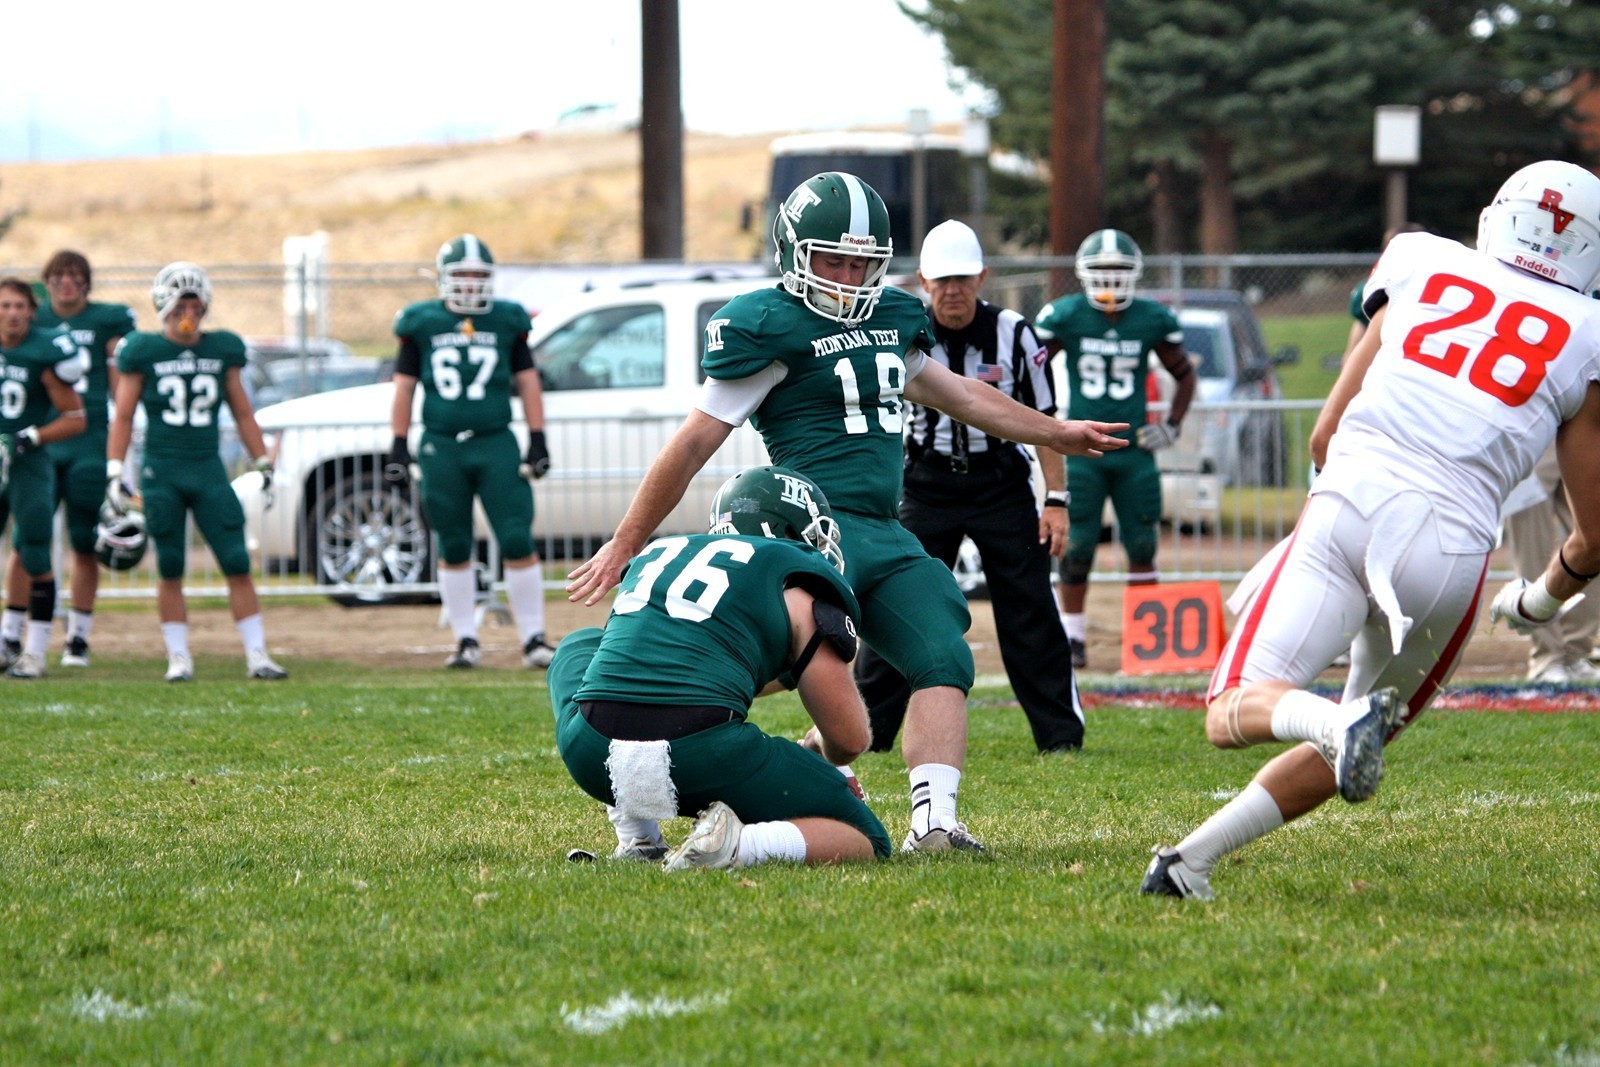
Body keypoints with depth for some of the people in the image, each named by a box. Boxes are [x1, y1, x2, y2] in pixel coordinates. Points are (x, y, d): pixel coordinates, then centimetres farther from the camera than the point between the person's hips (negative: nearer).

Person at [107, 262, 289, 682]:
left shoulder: (223, 351, 7)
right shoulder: (144, 352, -1)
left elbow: (242, 414, 15)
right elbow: (123, 418, 2)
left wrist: (264, 464, 13)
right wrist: (115, 473, -5)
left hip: (208, 471, 2)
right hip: (161, 471, -2)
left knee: (238, 565, -5)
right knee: (170, 571, 2)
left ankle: (257, 656, -2)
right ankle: (179, 659, 9)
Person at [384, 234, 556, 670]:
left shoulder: (507, 322, 6)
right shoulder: (423, 324, 5)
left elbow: (528, 383, 10)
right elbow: (404, 388, 9)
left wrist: (537, 441, 4)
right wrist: (399, 447, 4)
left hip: (496, 444, 0)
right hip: (441, 448, 0)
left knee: (517, 543, -6)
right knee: (454, 549, 5)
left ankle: (533, 638, 1)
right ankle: (467, 641, 15)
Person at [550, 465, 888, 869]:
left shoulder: (657, 554, 26)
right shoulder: (797, 588, 10)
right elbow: (850, 740, 11)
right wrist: (816, 748, 37)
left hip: (591, 758, 4)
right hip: (698, 756, -4)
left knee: (581, 647, 40)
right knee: (868, 841, 14)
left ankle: (637, 841, 24)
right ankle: (738, 844, -14)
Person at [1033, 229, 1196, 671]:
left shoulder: (1153, 320, 2)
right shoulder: (1064, 316, -4)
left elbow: (1185, 374, 16)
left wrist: (1171, 425, 7)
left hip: (1134, 449, 1)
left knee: (1142, 547, 2)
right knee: (1076, 547, -2)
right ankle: (1072, 636, 8)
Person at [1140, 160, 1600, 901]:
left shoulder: (1421, 265, 20)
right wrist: (1540, 602, 38)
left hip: (1348, 503, 0)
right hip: (1450, 543, 0)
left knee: (1234, 714, -1)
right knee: (1354, 747, 20)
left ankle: (1339, 722, -33)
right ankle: (1192, 858, 7)